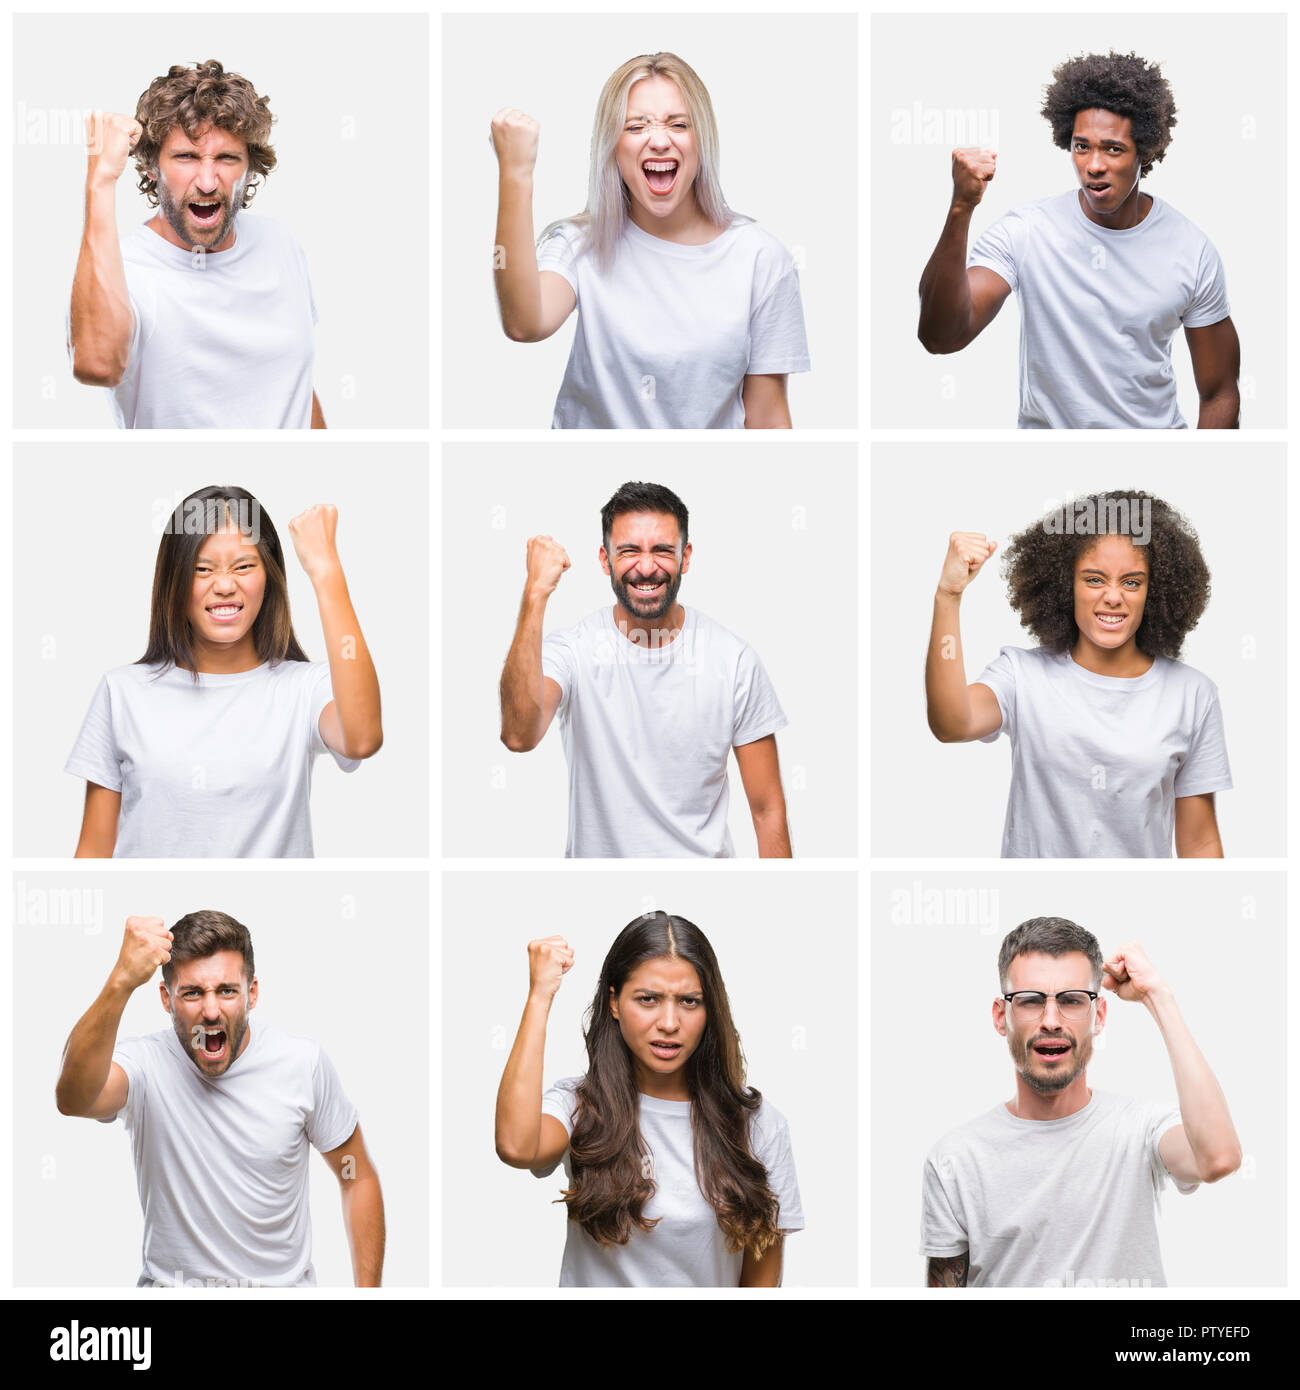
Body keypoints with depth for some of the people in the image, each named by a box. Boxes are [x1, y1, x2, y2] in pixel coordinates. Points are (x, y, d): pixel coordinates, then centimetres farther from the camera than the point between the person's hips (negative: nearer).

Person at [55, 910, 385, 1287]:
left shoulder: (302, 1062, 0)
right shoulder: (147, 1063, -10)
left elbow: (358, 1179, 11)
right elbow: (73, 1099, -35)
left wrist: (368, 1293, 2)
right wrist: (121, 983, -48)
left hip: (284, 1286, 1)